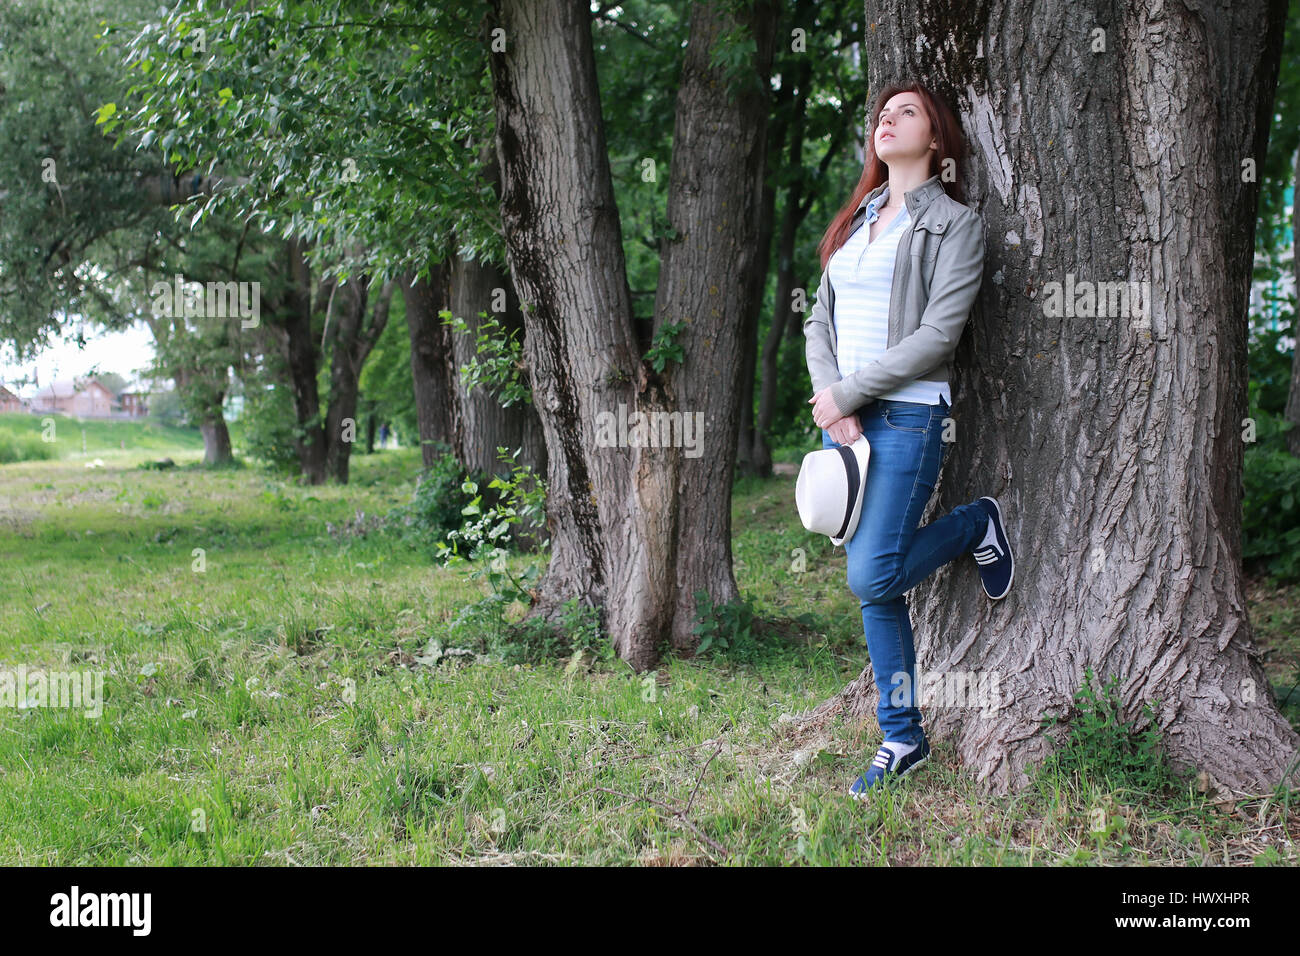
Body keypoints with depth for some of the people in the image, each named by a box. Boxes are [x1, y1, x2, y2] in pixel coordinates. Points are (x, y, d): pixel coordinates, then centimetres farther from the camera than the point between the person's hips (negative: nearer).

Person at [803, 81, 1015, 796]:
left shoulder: (954, 224, -2)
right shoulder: (856, 220, 17)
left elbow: (936, 335, -12)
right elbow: (820, 322, 12)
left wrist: (847, 392, -12)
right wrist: (832, 403, -5)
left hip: (908, 415, -6)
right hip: (843, 418, 6)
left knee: (873, 577, -14)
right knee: (870, 586, 6)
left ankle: (977, 526, 14)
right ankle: (901, 741, 15)